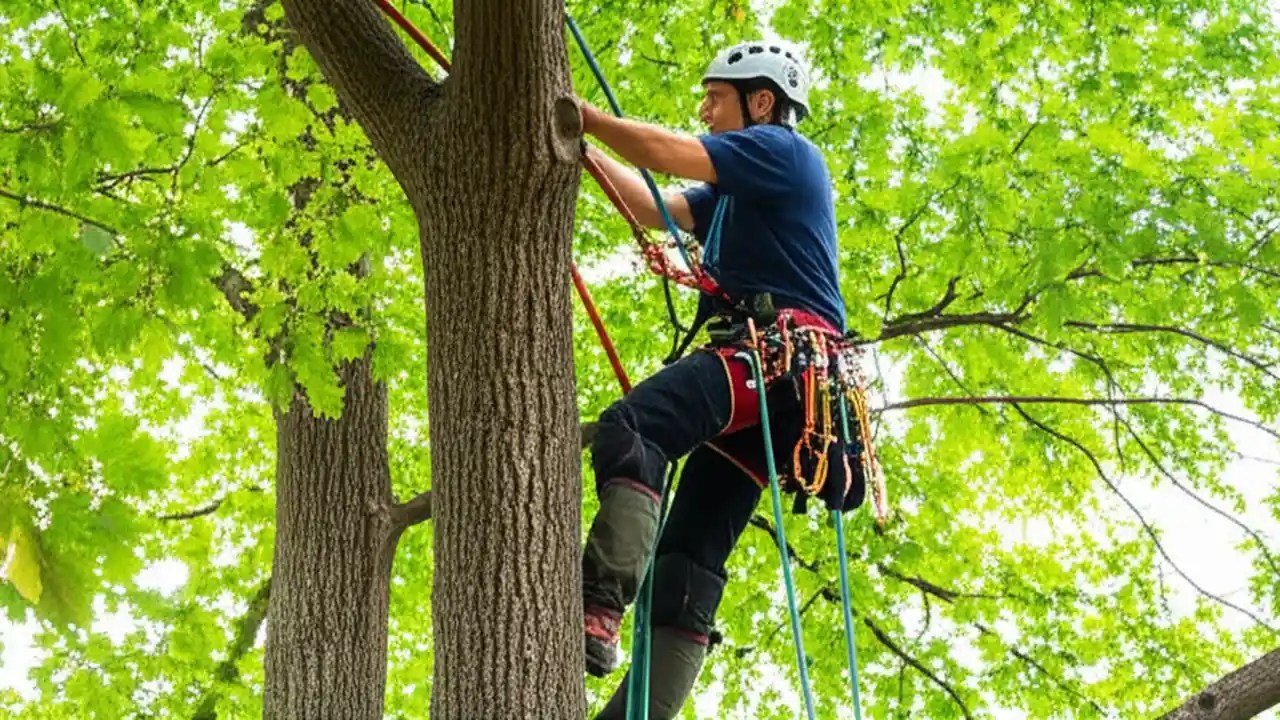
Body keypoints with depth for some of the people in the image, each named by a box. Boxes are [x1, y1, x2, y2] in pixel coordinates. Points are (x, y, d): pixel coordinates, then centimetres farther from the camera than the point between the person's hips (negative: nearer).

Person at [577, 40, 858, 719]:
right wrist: (585, 148, 23)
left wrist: (580, 112, 4)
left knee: (626, 430, -31)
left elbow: (663, 152, -4)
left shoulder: (783, 150, 4)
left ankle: (599, 611, -44)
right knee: (690, 553, 1)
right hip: (761, 365, 10)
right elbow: (657, 208, 27)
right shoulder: (737, 195, 32)